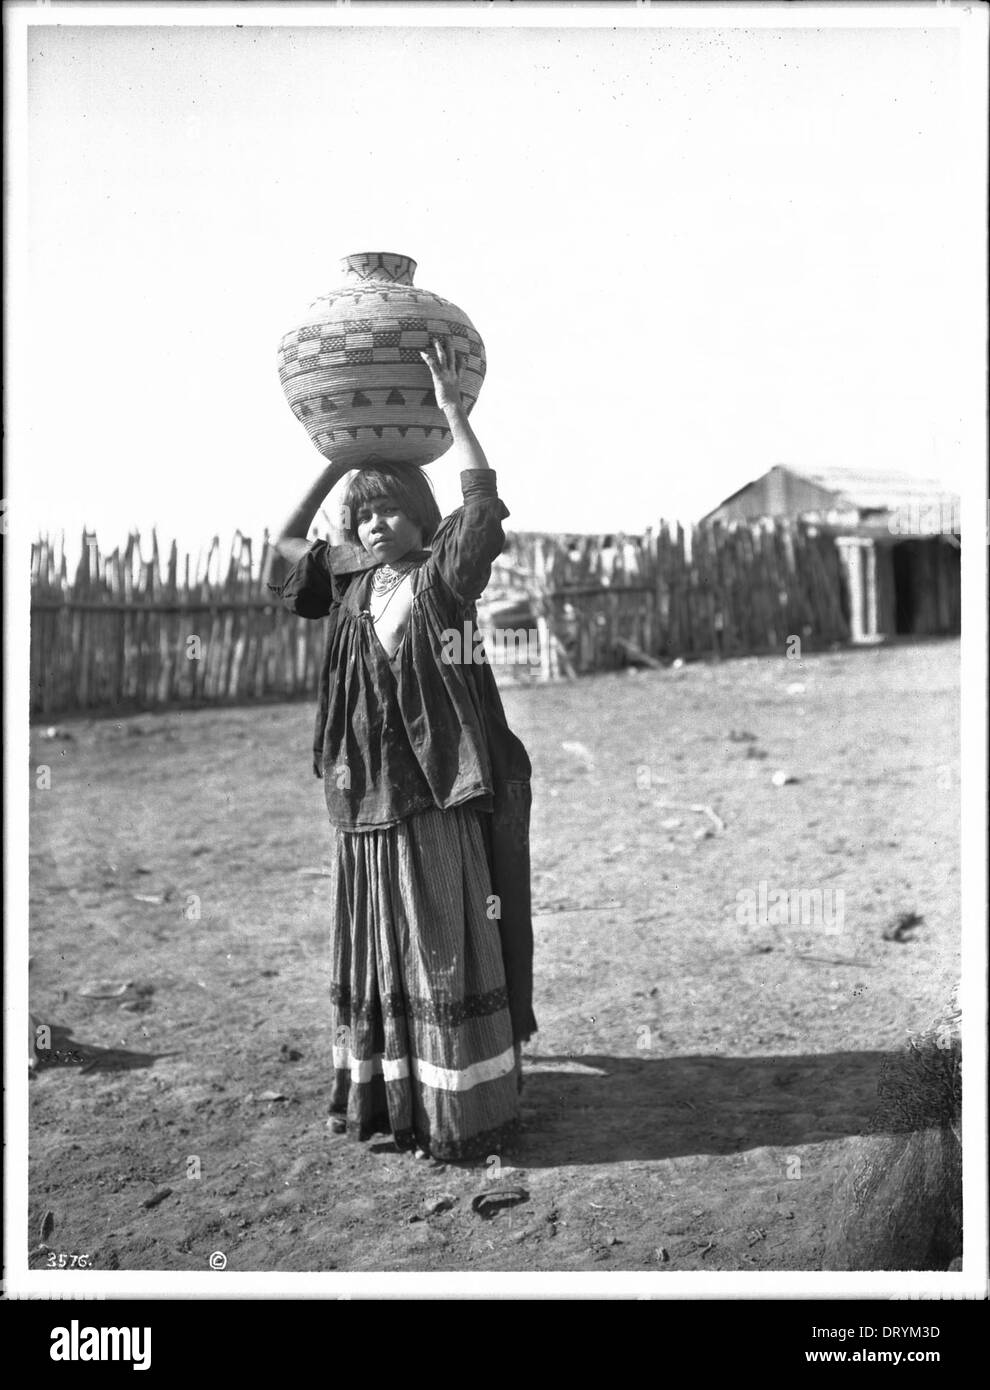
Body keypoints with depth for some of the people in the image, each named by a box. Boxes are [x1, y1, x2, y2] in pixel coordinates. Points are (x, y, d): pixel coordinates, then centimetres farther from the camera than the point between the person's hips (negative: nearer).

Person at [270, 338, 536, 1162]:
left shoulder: (442, 580, -6)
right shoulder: (351, 585, 10)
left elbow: (483, 499, -19)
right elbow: (286, 542, 21)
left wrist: (452, 408, -15)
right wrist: (340, 457, 15)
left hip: (434, 806, -6)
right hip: (365, 808, 6)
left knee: (449, 955, 0)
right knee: (373, 957, 14)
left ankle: (472, 1112, 10)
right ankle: (377, 1098, 28)